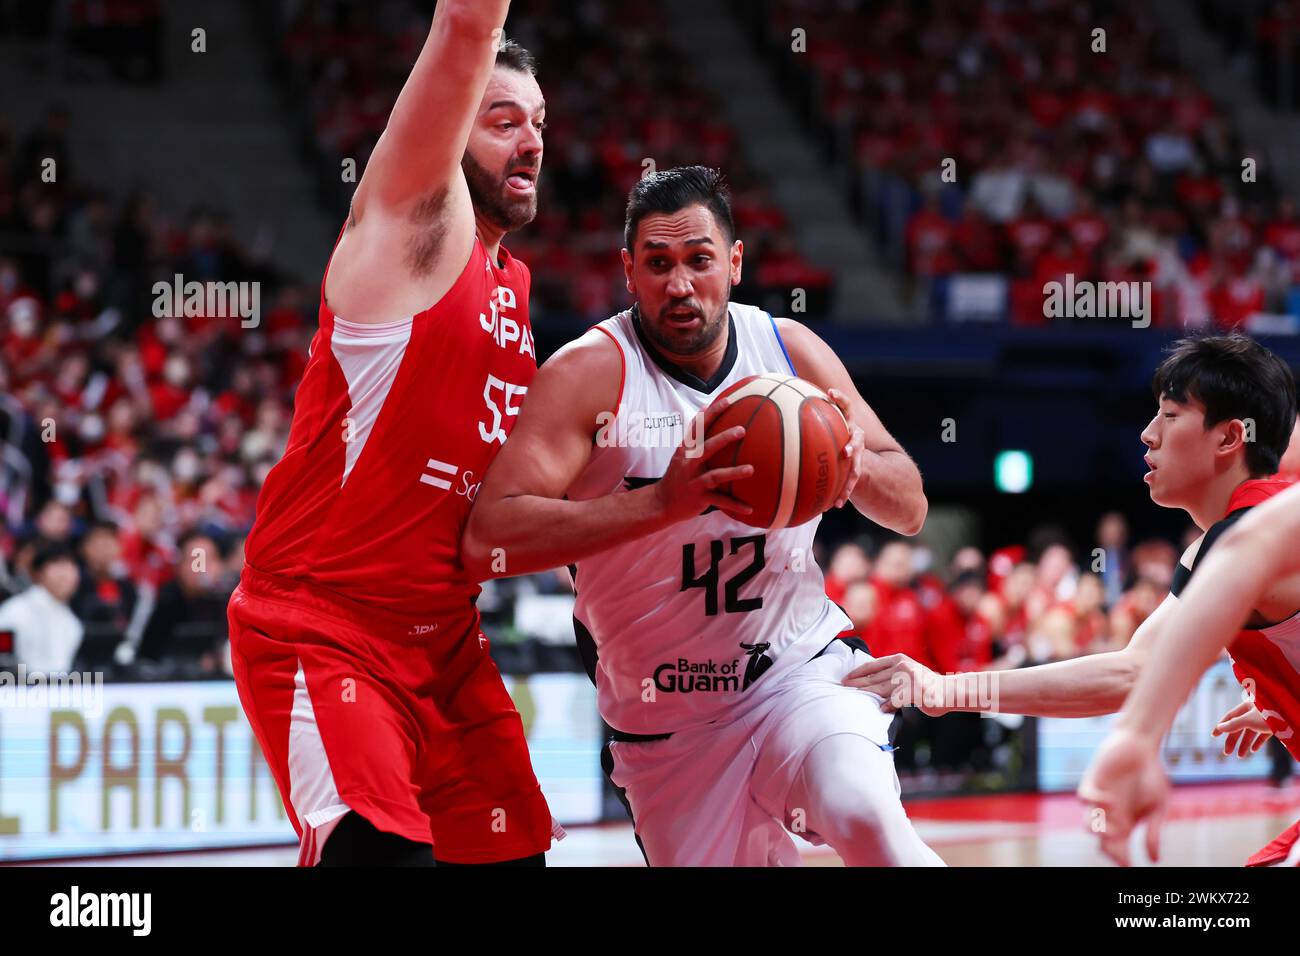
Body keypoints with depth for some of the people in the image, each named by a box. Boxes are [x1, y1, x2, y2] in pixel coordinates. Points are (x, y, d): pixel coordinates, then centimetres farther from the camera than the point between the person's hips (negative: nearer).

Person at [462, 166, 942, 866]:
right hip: (666, 723, 0)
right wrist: (662, 502, -35)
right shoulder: (589, 373, -14)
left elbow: (911, 511, 6)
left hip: (801, 668, 1)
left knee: (866, 820, -28)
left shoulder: (791, 350, -1)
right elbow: (485, 542, -26)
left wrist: (858, 469, -19)